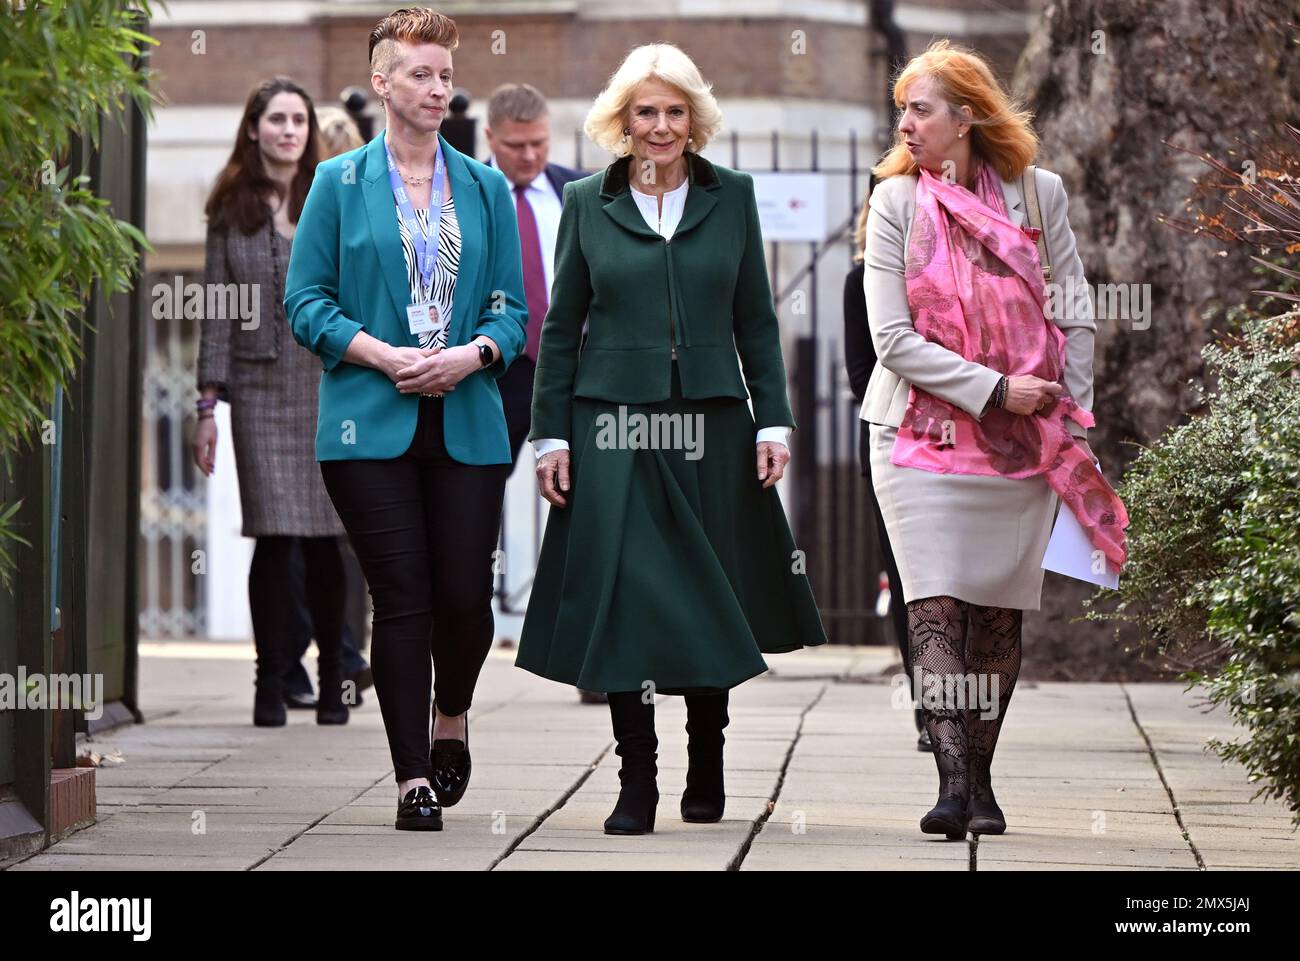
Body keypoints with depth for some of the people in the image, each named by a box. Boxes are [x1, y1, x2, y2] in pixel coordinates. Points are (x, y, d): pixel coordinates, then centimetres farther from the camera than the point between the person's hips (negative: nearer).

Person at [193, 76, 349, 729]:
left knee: (325, 541, 0)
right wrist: (207, 405, 2)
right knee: (273, 539, -4)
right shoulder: (230, 212, 8)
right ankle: (271, 682, 2)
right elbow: (218, 312, 7)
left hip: (330, 385, 0)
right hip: (261, 390, 0)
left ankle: (333, 680, 11)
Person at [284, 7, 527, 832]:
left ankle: (451, 723, 28)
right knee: (402, 600, -4)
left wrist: (472, 354, -10)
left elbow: (512, 307, 11)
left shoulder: (486, 188, 11)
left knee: (465, 595, -2)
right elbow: (307, 301, 1)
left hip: (468, 423, 2)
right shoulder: (340, 183, 5)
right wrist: (384, 356, -13)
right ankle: (414, 778, 2)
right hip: (372, 424, -2)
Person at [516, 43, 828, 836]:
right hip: (615, 422, -1)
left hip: (711, 423, 1)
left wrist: (773, 421, 1)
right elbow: (561, 328, 7)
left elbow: (757, 321, 8)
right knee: (625, 592, -6)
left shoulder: (732, 198, 7)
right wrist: (551, 434, 1)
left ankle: (707, 771, 20)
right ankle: (637, 783, -1)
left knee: (709, 597, 6)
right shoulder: (588, 204, 5)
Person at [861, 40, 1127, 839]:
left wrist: (1072, 427, 3)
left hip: (1023, 442, 2)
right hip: (924, 435, -2)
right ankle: (953, 781, -18)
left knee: (1000, 612, 3)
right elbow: (894, 338, -6)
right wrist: (995, 390, -12)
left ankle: (981, 780, 13)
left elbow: (1076, 315, 8)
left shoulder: (1037, 192, 3)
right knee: (936, 607, -13)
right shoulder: (898, 202, -1)